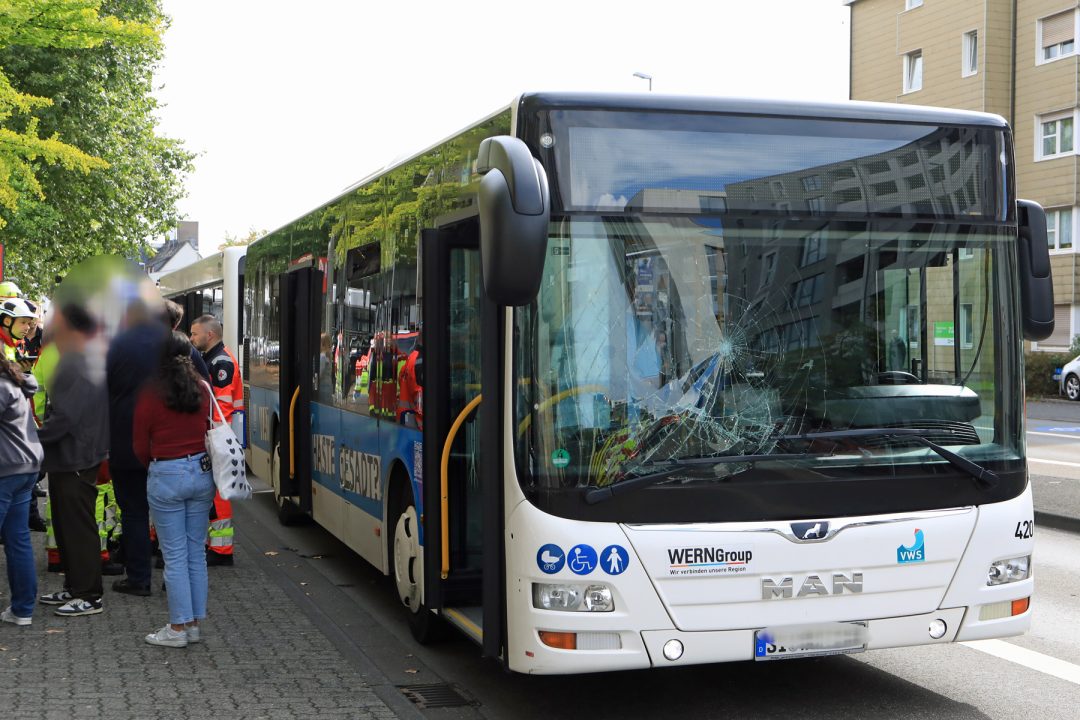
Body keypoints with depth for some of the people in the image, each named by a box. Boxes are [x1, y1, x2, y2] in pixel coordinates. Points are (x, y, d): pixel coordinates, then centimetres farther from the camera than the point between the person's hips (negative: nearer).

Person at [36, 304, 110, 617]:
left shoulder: (82, 368, -21)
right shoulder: (73, 362, 12)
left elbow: (64, 417, -25)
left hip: (75, 462, -10)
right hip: (65, 460, 10)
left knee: (78, 528, -2)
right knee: (66, 526, 17)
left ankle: (89, 596, 5)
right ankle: (74, 587, 28)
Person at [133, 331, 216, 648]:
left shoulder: (149, 392, -10)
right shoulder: (202, 389, 1)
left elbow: (140, 445, -3)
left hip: (166, 475, -4)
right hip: (202, 471, 4)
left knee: (174, 554, 2)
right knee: (196, 551, 12)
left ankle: (178, 627, 7)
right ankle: (193, 622, 18)